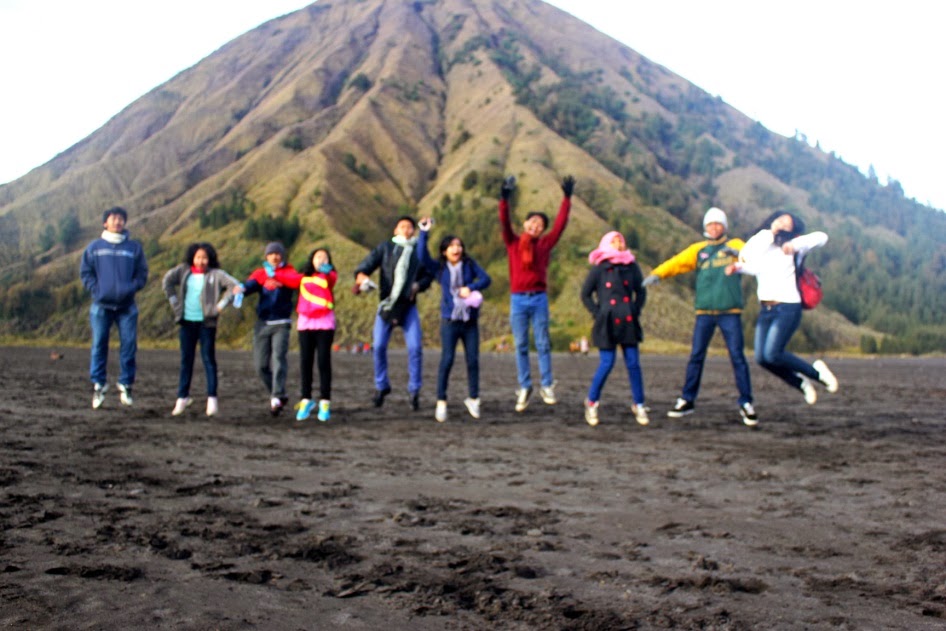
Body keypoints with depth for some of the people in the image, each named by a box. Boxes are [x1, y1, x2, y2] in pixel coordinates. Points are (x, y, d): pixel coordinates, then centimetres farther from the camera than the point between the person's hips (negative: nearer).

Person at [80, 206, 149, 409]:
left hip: (127, 306, 0)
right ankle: (98, 385, 7)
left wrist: (131, 288, -7)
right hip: (101, 305, 0)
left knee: (129, 345, -2)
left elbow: (142, 273, 9)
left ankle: (125, 386, 7)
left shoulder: (134, 247, 8)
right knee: (99, 345, 0)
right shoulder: (95, 247, 8)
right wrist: (96, 289, -4)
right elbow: (85, 272, 9)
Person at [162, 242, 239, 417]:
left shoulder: (216, 274, -2)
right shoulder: (183, 271, 7)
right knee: (186, 360, 7)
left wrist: (220, 305, -10)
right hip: (187, 322, 3)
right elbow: (167, 281, 9)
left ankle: (212, 398, 0)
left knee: (208, 359, -2)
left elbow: (234, 285, -8)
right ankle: (182, 397, 12)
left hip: (206, 323, -3)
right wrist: (174, 302, 2)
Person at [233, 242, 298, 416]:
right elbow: (250, 284, -15)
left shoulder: (289, 271, 1)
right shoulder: (260, 273, 7)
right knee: (261, 365, 4)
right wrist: (241, 288, -38)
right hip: (262, 323, 3)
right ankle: (276, 395, 21)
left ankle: (277, 398, -22)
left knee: (278, 357, -18)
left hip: (281, 323, -3)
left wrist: (277, 276, -40)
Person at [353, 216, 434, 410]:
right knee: (379, 346, -4)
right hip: (386, 305, 0)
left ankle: (414, 390, 4)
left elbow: (428, 275, 12)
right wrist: (362, 276, -26)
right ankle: (381, 386, 15)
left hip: (408, 307, 0)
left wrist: (418, 286, -9)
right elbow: (366, 264, -3)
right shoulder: (385, 248, 7)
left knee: (415, 347, -9)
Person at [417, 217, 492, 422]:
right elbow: (423, 256, -10)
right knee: (447, 360, -9)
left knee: (473, 360, 2)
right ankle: (441, 401, -2)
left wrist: (470, 288, -20)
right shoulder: (440, 269, 3)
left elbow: (486, 278, -5)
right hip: (450, 321, -1)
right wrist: (424, 232, -13)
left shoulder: (470, 265, 5)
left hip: (470, 321, 2)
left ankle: (473, 399, 16)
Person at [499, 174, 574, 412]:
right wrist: (504, 199, -20)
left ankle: (547, 386, 8)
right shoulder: (513, 242, 6)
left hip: (539, 298, 0)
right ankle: (524, 387, 10)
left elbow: (560, 224, 6)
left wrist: (567, 198, 5)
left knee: (543, 343, 2)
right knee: (520, 345, 4)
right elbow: (504, 223, -7)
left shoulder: (545, 244, 8)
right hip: (518, 299, 0)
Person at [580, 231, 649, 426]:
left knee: (633, 364, 2)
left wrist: (636, 311, 3)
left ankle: (638, 405, 12)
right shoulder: (598, 269, 1)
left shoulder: (632, 266, 8)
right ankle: (592, 402, 13)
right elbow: (585, 295, 5)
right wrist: (597, 314, -3)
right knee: (606, 364, -5)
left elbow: (641, 291, 15)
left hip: (628, 323, 3)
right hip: (607, 324, -3)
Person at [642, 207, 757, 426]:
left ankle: (746, 403, 5)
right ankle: (687, 400, 13)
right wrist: (657, 274, -17)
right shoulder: (698, 249, 13)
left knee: (737, 356, -4)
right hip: (704, 313, 2)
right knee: (696, 356, 3)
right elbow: (677, 262, 0)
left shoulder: (734, 245, 9)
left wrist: (736, 252, -28)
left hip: (730, 312, -2)